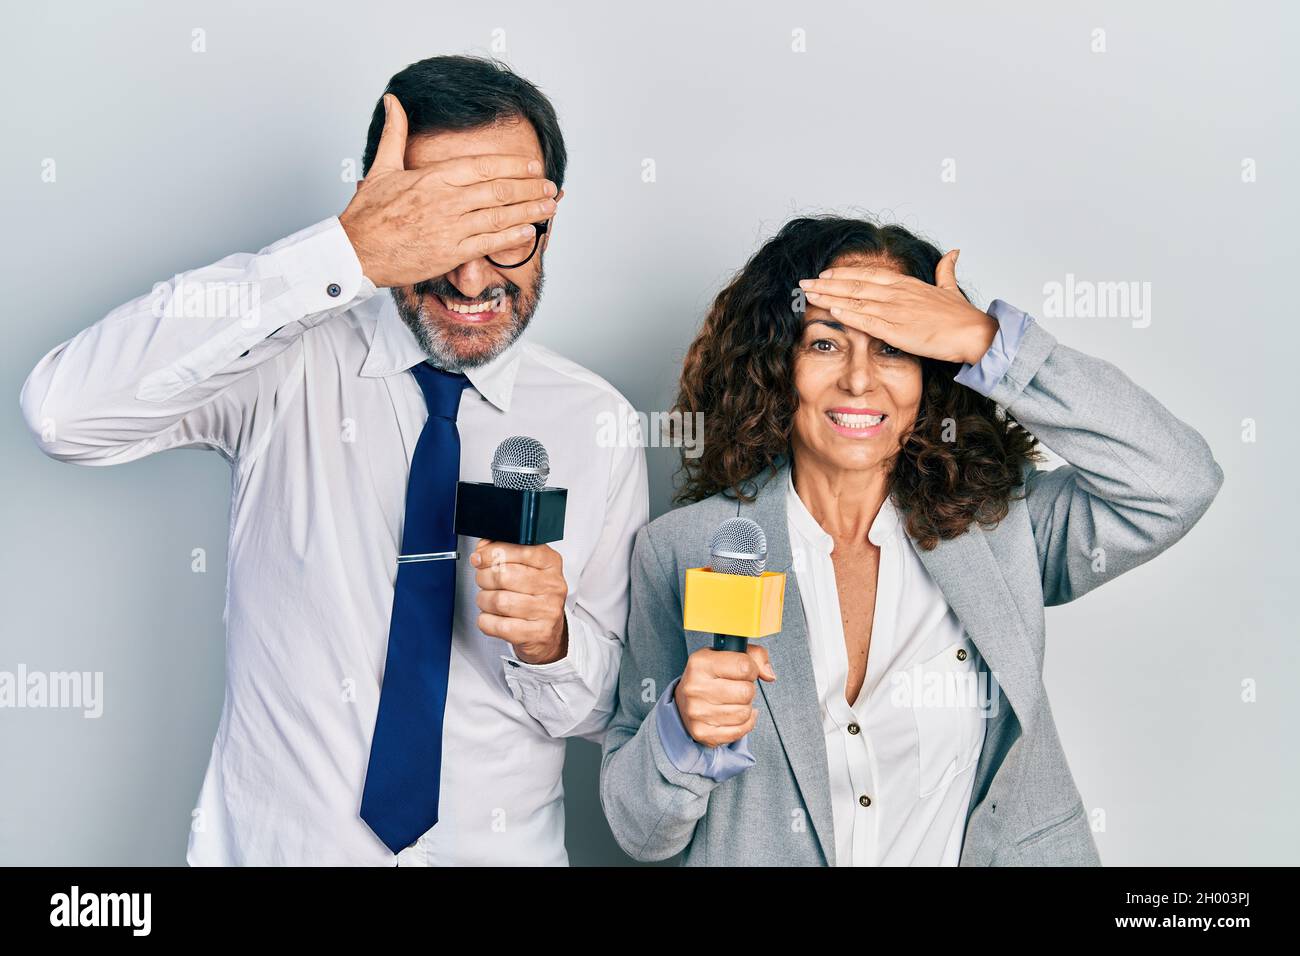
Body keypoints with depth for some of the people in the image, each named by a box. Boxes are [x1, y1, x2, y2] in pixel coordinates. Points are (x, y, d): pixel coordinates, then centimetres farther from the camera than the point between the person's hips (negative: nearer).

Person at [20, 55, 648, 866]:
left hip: (499, 846, 1)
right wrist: (349, 254, -34)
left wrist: (550, 640, -24)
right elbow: (65, 411, -31)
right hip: (272, 841, -1)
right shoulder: (294, 360, -12)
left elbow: (604, 707, -1)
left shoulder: (597, 425, -7)